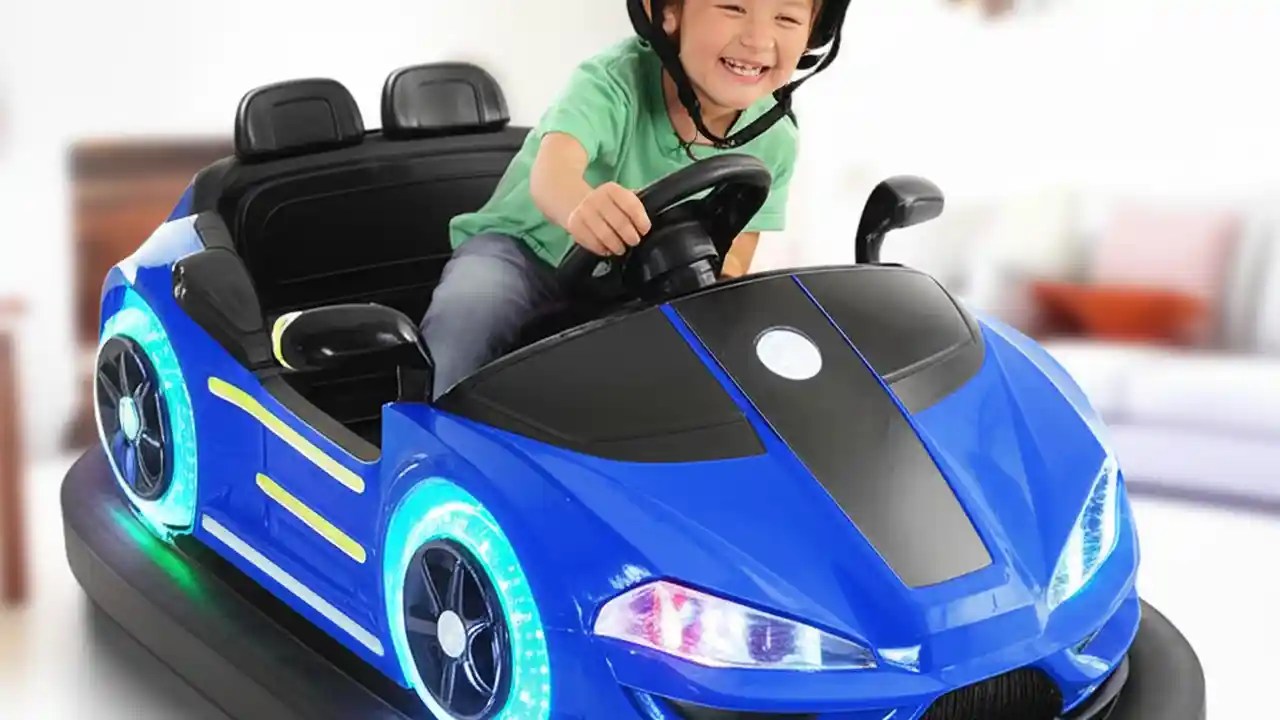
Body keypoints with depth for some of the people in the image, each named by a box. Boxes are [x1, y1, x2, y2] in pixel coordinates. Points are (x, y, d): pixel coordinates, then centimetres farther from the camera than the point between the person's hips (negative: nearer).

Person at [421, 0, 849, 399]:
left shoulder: (774, 142, -13)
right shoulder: (616, 81, -28)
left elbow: (731, 266, -6)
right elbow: (552, 169, -46)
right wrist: (580, 206, -71)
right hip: (525, 247, -4)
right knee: (467, 315, -32)